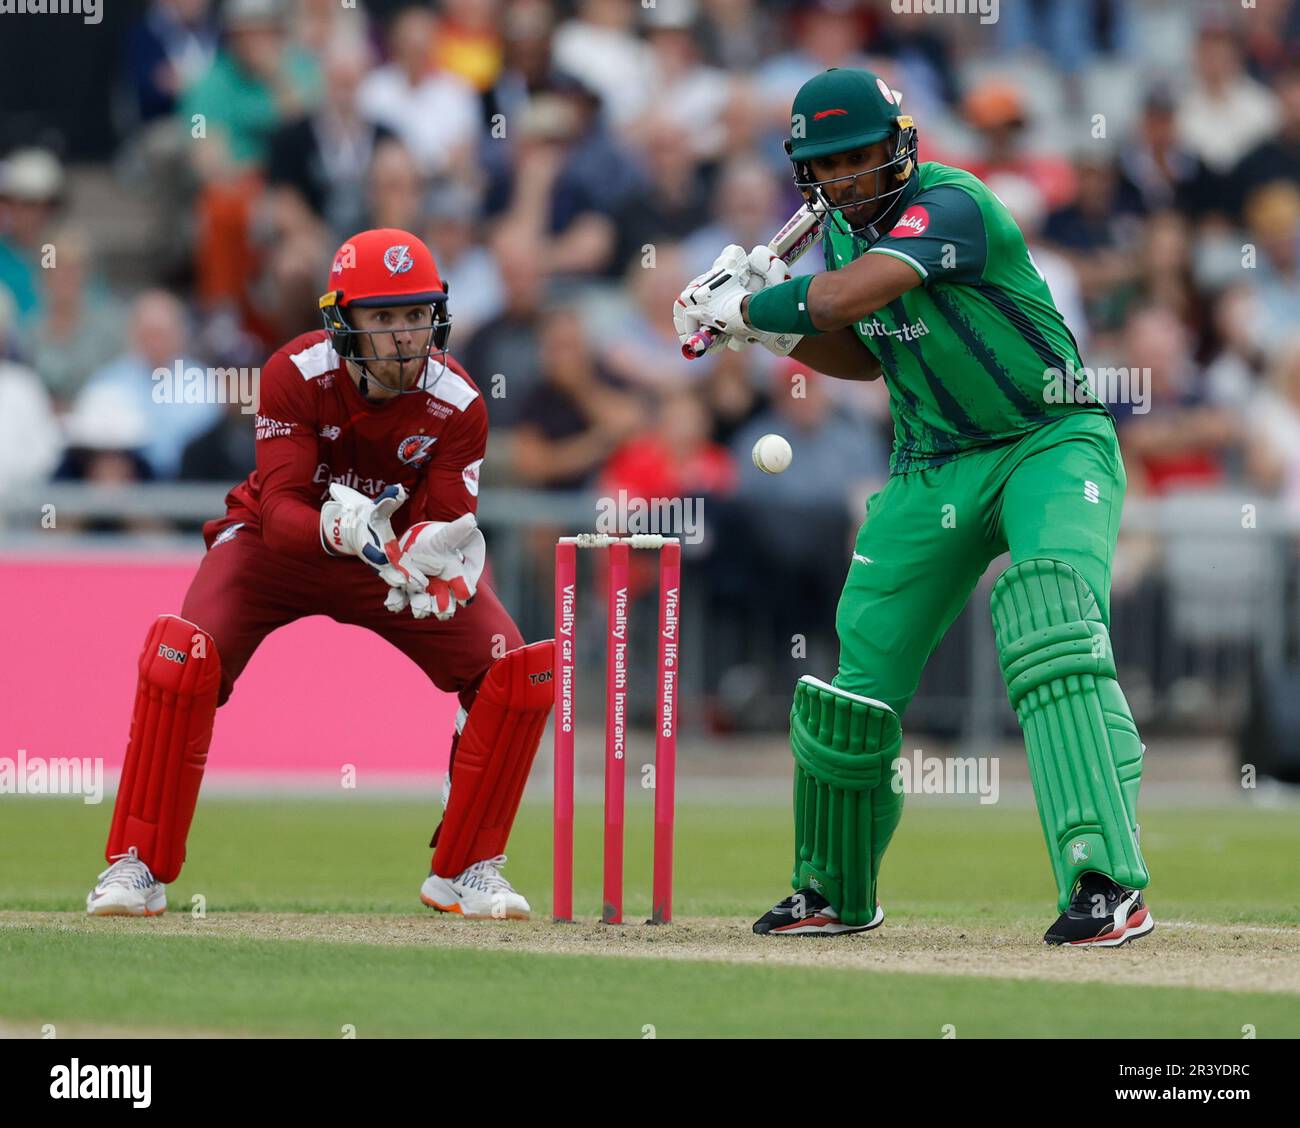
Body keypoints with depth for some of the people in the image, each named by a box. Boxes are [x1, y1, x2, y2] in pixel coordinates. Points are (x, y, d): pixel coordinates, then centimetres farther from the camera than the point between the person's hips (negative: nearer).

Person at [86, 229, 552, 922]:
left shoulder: (457, 403, -19)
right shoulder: (295, 375, -25)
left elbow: (450, 527, -21)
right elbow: (281, 509, -30)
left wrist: (441, 565, -45)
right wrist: (345, 529, -52)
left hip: (396, 549, 2)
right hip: (281, 545, -2)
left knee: (519, 671, -18)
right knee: (181, 658, -29)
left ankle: (464, 869, 0)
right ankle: (136, 866, -13)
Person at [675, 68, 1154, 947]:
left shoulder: (950, 206, -23)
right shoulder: (842, 227, 4)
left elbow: (839, 299, -35)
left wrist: (739, 305, -18)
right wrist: (773, 330, 0)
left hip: (1051, 443, -7)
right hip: (933, 468, 8)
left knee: (1050, 622, -29)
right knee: (864, 667, 5)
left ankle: (1109, 883, -34)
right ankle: (834, 892, 26)